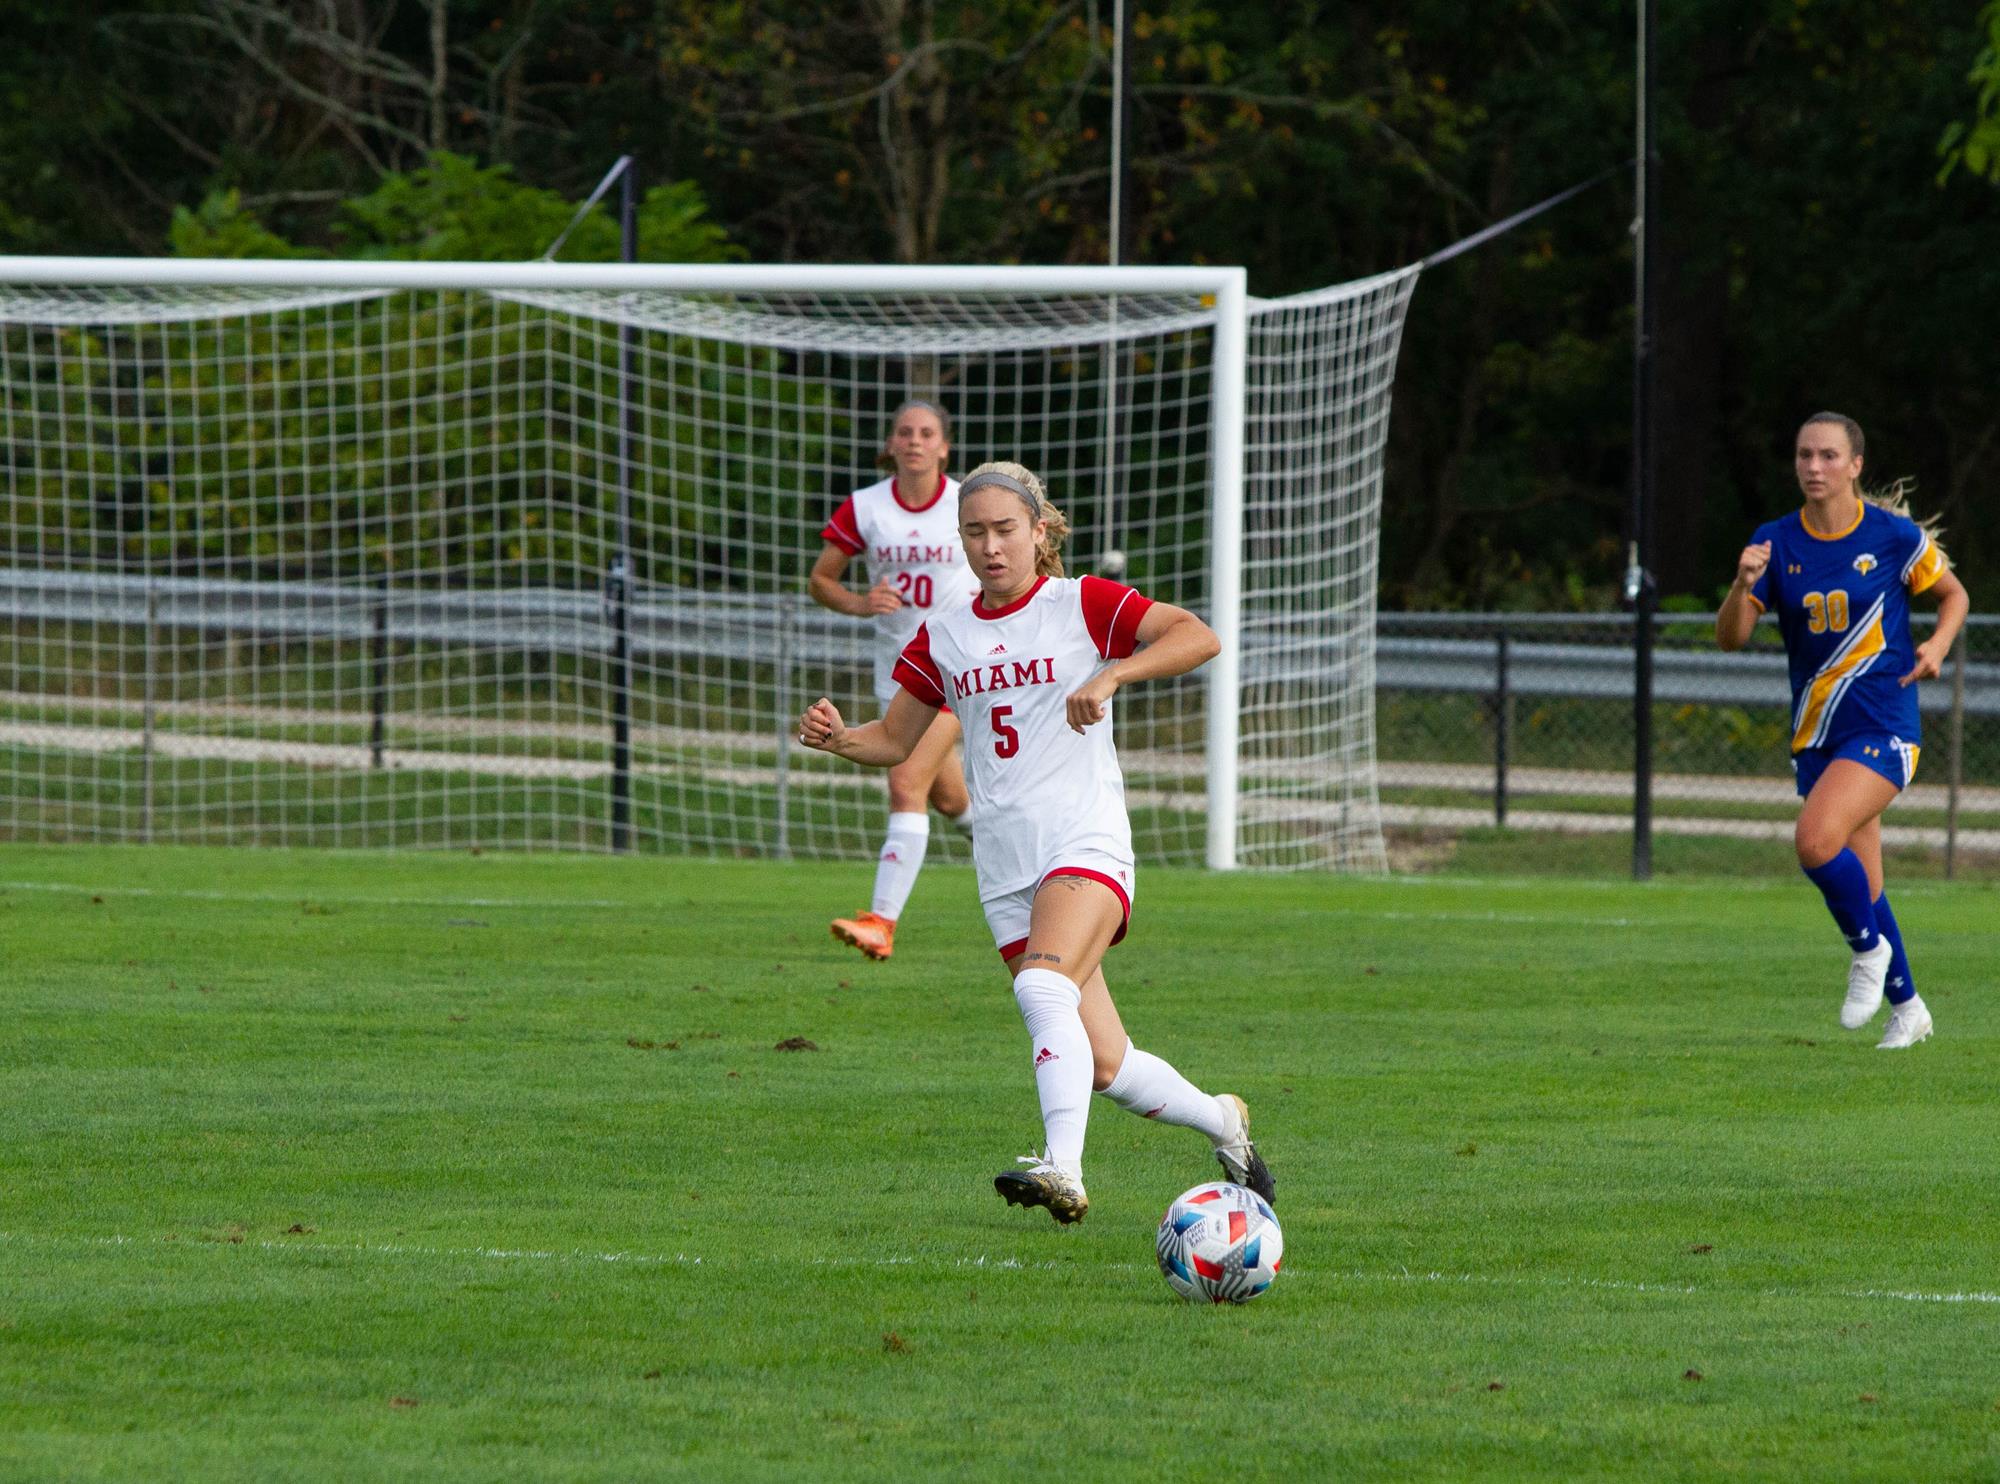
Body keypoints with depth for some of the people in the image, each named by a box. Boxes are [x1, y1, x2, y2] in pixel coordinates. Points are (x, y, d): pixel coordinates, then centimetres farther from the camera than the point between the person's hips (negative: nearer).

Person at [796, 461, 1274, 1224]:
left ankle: (1062, 1171, -41)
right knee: (1106, 1068, 3)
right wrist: (838, 738, -2)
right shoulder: (944, 634, 14)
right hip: (1005, 869, 5)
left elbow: (1198, 637, -11)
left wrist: (1111, 675, -24)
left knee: (1044, 989, -32)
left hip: (1087, 844, -5)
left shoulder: (1082, 604, 0)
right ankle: (1221, 1121, 28)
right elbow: (896, 739, 19)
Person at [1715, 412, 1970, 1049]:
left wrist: (1938, 644, -10)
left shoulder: (1893, 536, -6)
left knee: (1816, 838, -27)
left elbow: (1954, 595, 10)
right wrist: (1744, 585, -24)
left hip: (1883, 726, -5)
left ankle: (1869, 948, -3)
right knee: (1861, 887, 11)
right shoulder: (1776, 542, 1)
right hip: (1815, 733, 5)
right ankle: (1906, 1008, 28)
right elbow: (1731, 637, -4)